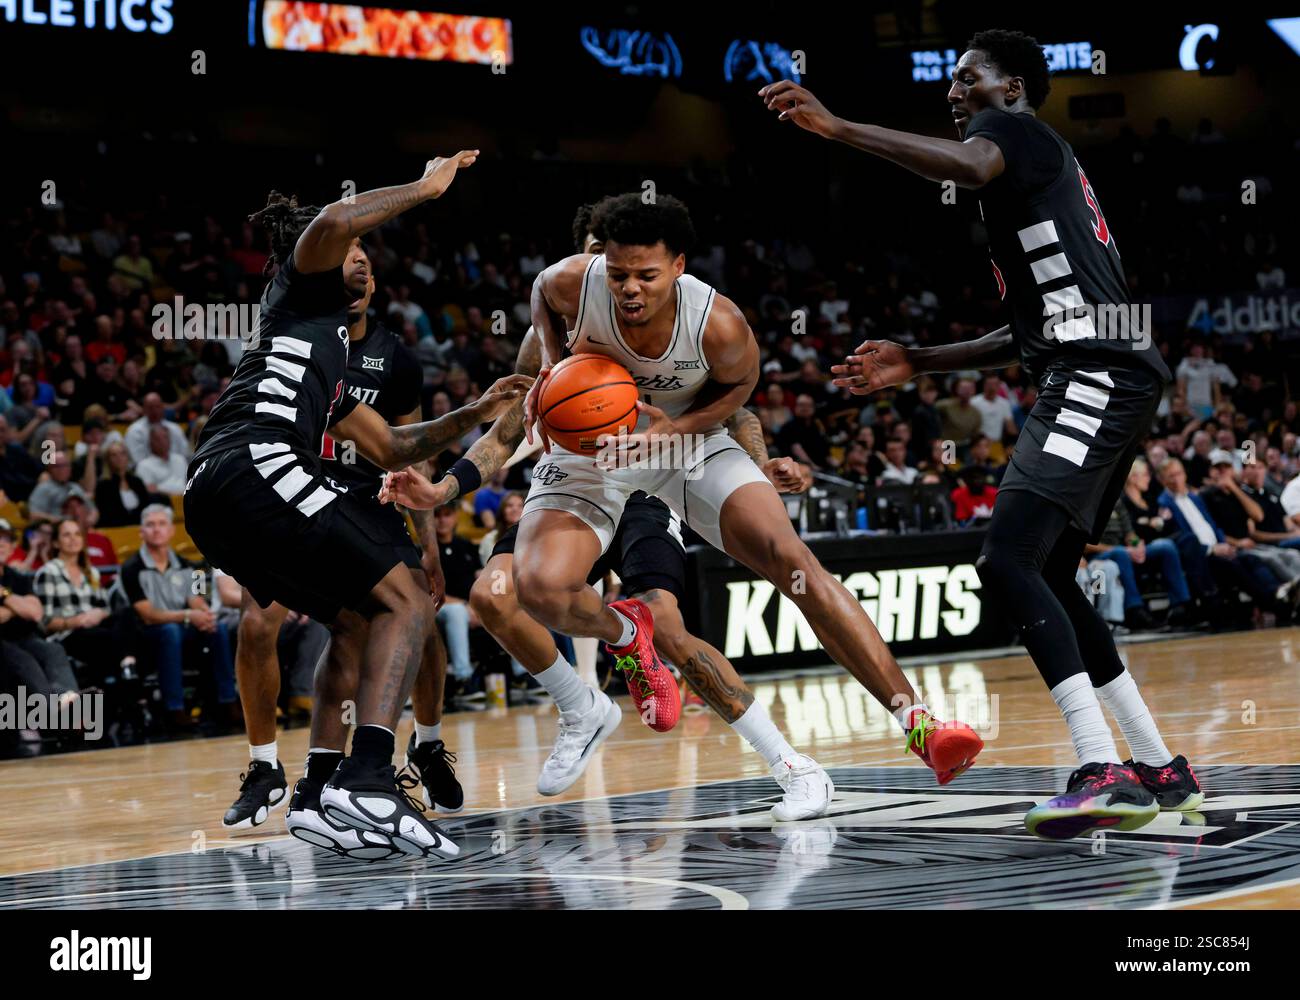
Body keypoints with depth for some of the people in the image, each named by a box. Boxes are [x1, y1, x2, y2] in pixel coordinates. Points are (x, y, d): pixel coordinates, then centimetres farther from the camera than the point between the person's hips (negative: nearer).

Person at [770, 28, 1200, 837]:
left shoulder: (1014, 128, 2)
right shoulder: (1032, 168, 30)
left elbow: (969, 166, -26)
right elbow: (1029, 333, 32)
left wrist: (837, 127, -29)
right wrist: (916, 363, 28)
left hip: (1096, 376, -10)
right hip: (1096, 382, 10)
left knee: (1008, 561, -20)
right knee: (1047, 578, 16)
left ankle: (1103, 772, -28)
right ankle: (1160, 770, 19)